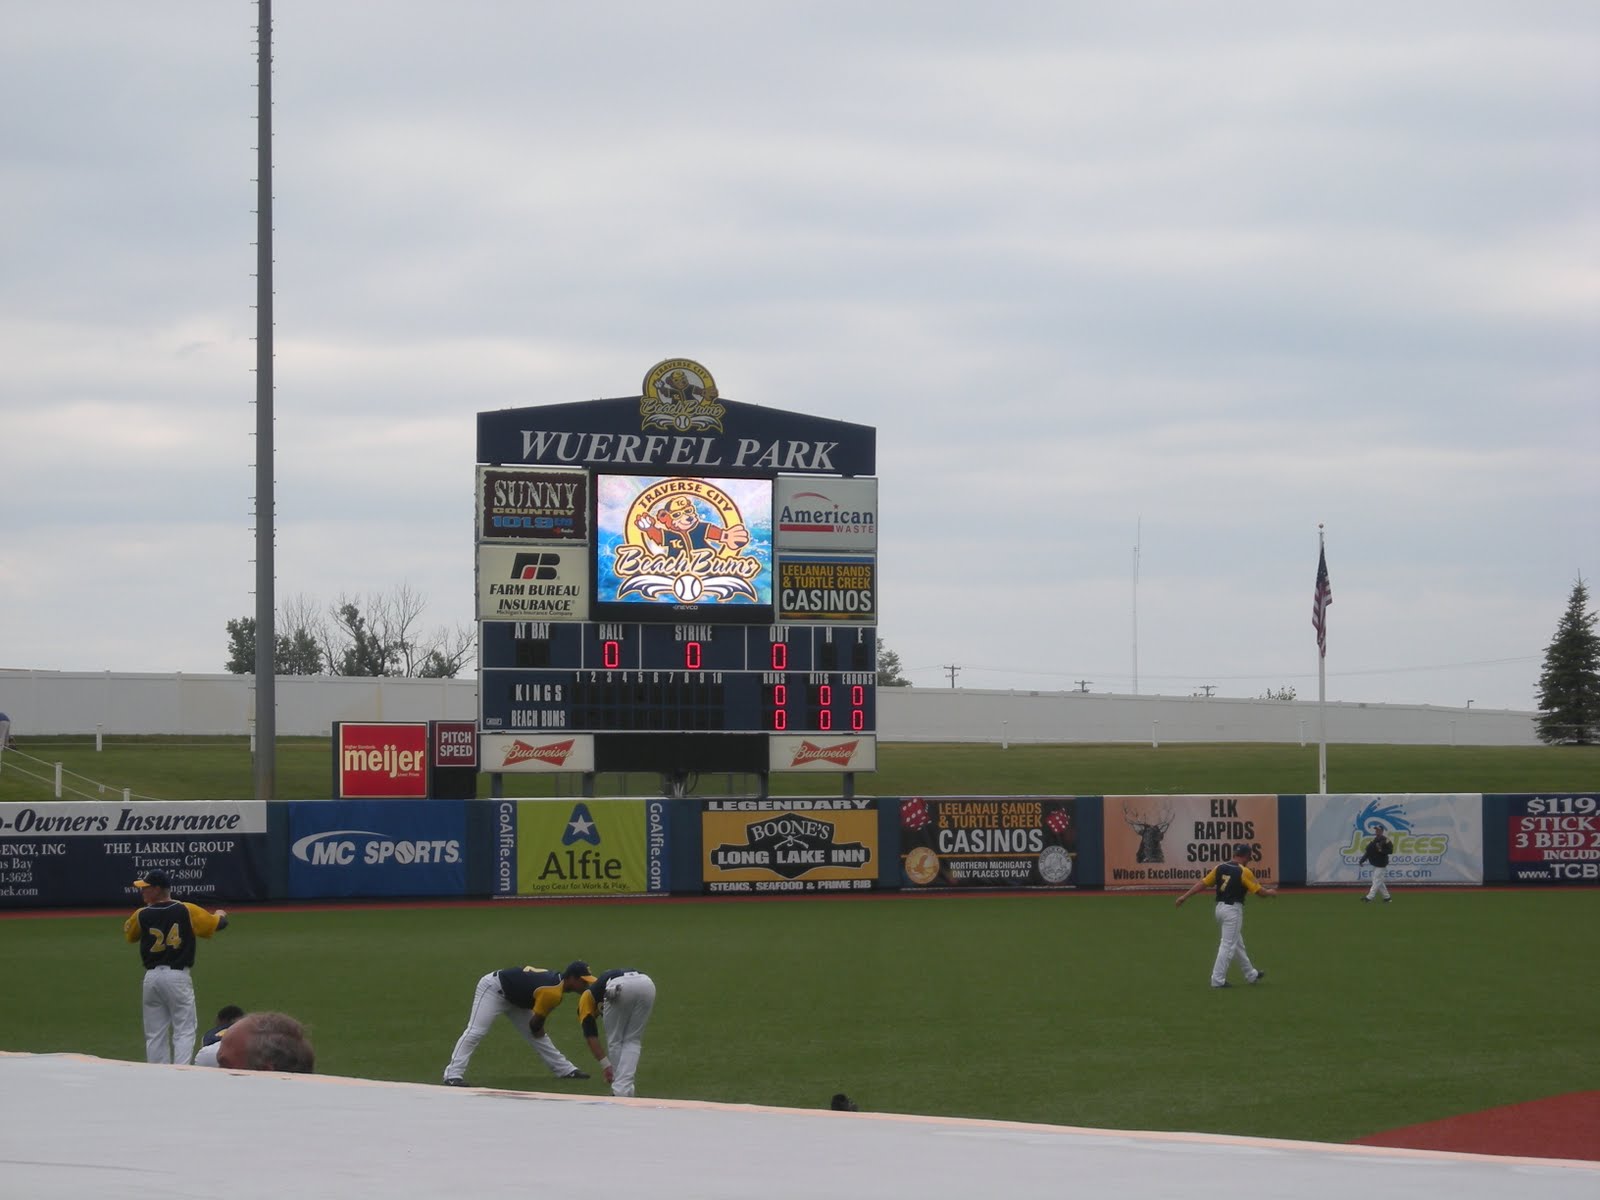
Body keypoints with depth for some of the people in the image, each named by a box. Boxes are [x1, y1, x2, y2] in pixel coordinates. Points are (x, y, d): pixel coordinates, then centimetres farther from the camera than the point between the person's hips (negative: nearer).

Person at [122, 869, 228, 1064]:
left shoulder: (142, 915, -3)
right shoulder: (187, 911, -6)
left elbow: (128, 932, 18)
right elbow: (218, 923, 5)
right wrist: (220, 914, 28)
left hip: (151, 978, 2)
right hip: (178, 976, -2)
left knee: (155, 1034, 11)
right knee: (184, 1031, 0)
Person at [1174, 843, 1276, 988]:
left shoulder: (1220, 867, 5)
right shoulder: (1244, 872, -10)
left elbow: (1202, 883, 2)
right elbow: (1259, 891, -6)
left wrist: (1184, 896, 3)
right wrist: (1269, 892, 16)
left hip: (1220, 907, 7)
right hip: (1233, 910, -7)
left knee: (1238, 944, 19)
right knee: (1228, 945, -3)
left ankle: (1251, 975, 31)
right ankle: (1218, 980, -6)